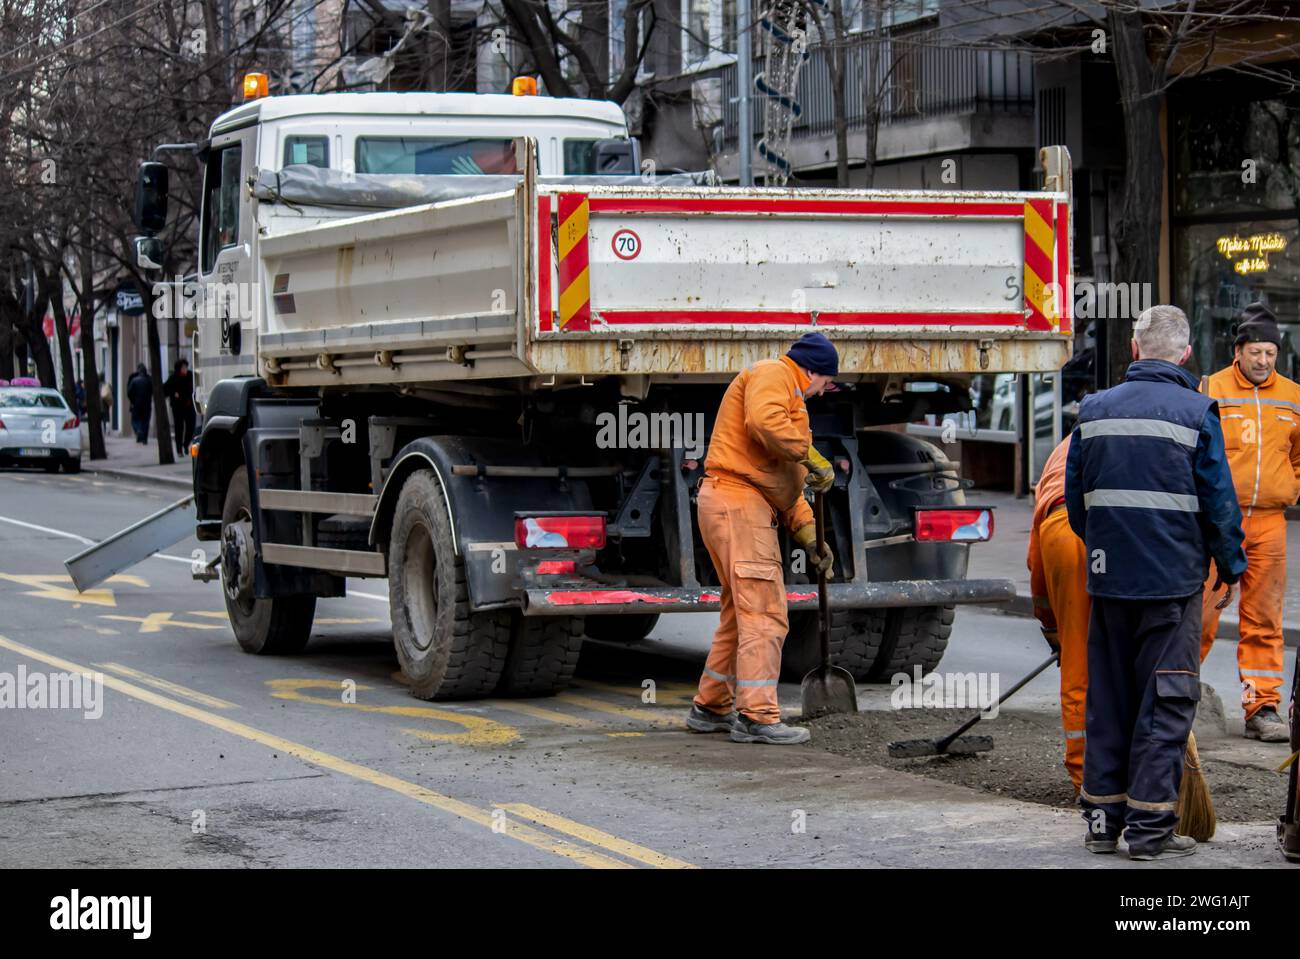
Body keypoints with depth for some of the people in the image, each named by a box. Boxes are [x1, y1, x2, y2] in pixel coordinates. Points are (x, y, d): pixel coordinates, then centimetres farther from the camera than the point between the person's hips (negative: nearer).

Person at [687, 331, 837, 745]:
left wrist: (808, 535, 20)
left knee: (741, 614, 17)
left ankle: (711, 708, 25)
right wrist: (813, 458, -19)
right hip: (738, 501, -11)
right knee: (764, 614, -11)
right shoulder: (772, 374, -3)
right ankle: (757, 717, -13)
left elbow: (784, 480, 27)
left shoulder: (786, 394, 29)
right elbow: (764, 422, -26)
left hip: (744, 508, 11)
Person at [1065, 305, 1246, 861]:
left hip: (1108, 579, 4)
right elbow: (1219, 502, -5)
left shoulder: (1094, 409, 5)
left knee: (1107, 697, 12)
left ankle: (1102, 817, 17)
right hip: (1174, 577, -4)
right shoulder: (1195, 413, -7)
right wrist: (1232, 568, 8)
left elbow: (1075, 497, 11)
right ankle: (1150, 825, 0)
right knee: (1166, 701, 1)